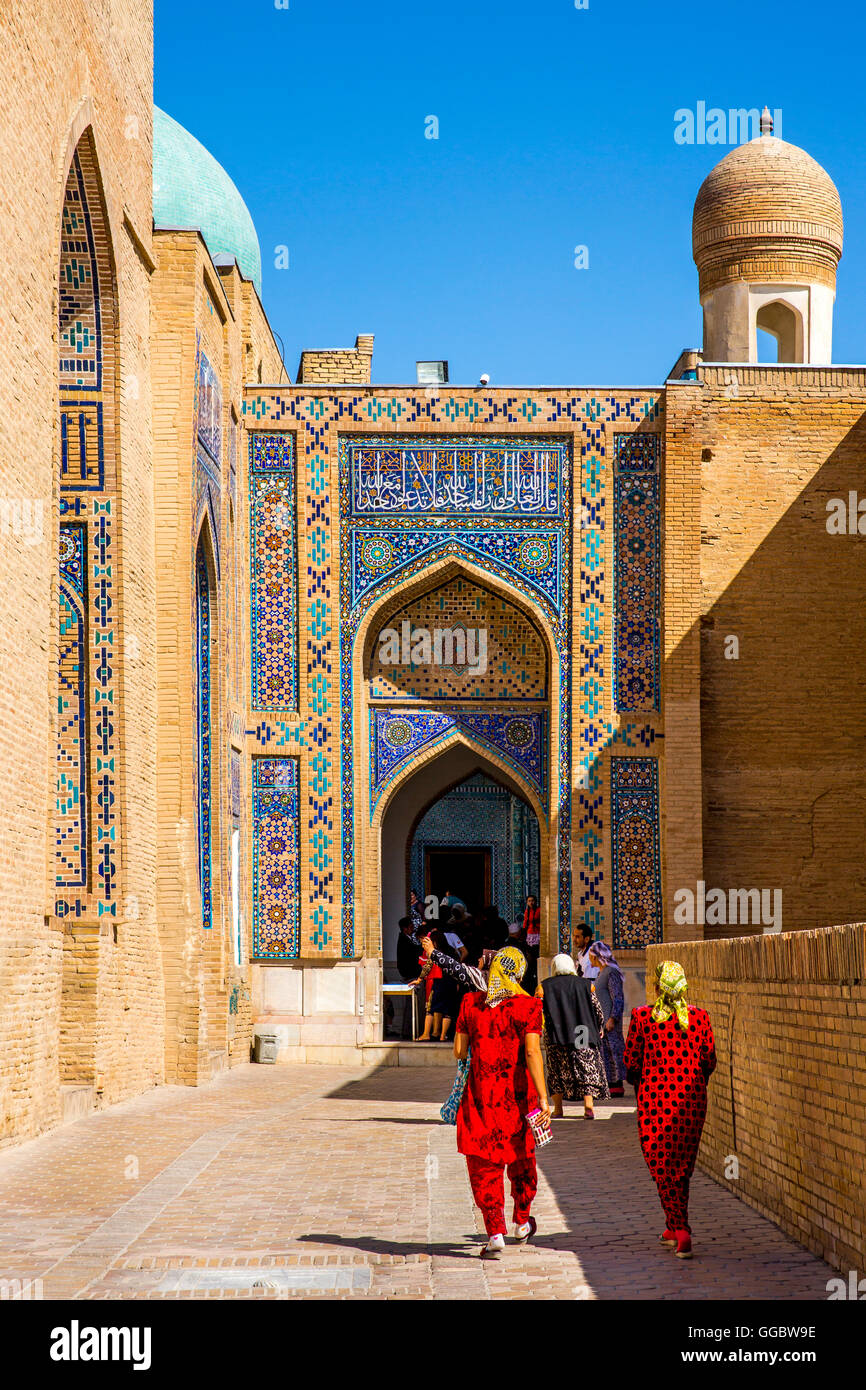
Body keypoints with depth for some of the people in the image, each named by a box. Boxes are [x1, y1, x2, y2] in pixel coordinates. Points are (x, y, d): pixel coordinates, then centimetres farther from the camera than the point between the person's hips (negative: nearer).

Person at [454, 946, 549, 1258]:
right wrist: (543, 1098, -19)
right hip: (518, 1096, 0)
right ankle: (522, 1223, 37)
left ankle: (495, 1234, -6)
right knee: (521, 1160, 21)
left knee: (484, 1168, 5)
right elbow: (532, 1052, -18)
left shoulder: (471, 1004, -1)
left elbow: (459, 1051, 3)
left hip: (481, 1096, 0)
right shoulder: (527, 1006, -9)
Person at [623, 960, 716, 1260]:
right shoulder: (699, 1017, -2)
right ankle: (674, 1228, 26)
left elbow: (631, 1062, -3)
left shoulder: (642, 1017, -8)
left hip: (654, 1098, -3)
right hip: (692, 1098, 3)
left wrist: (638, 1082, 18)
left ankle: (680, 1230, -12)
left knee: (662, 1167, 2)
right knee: (683, 1165, 16)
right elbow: (709, 1061, 4)